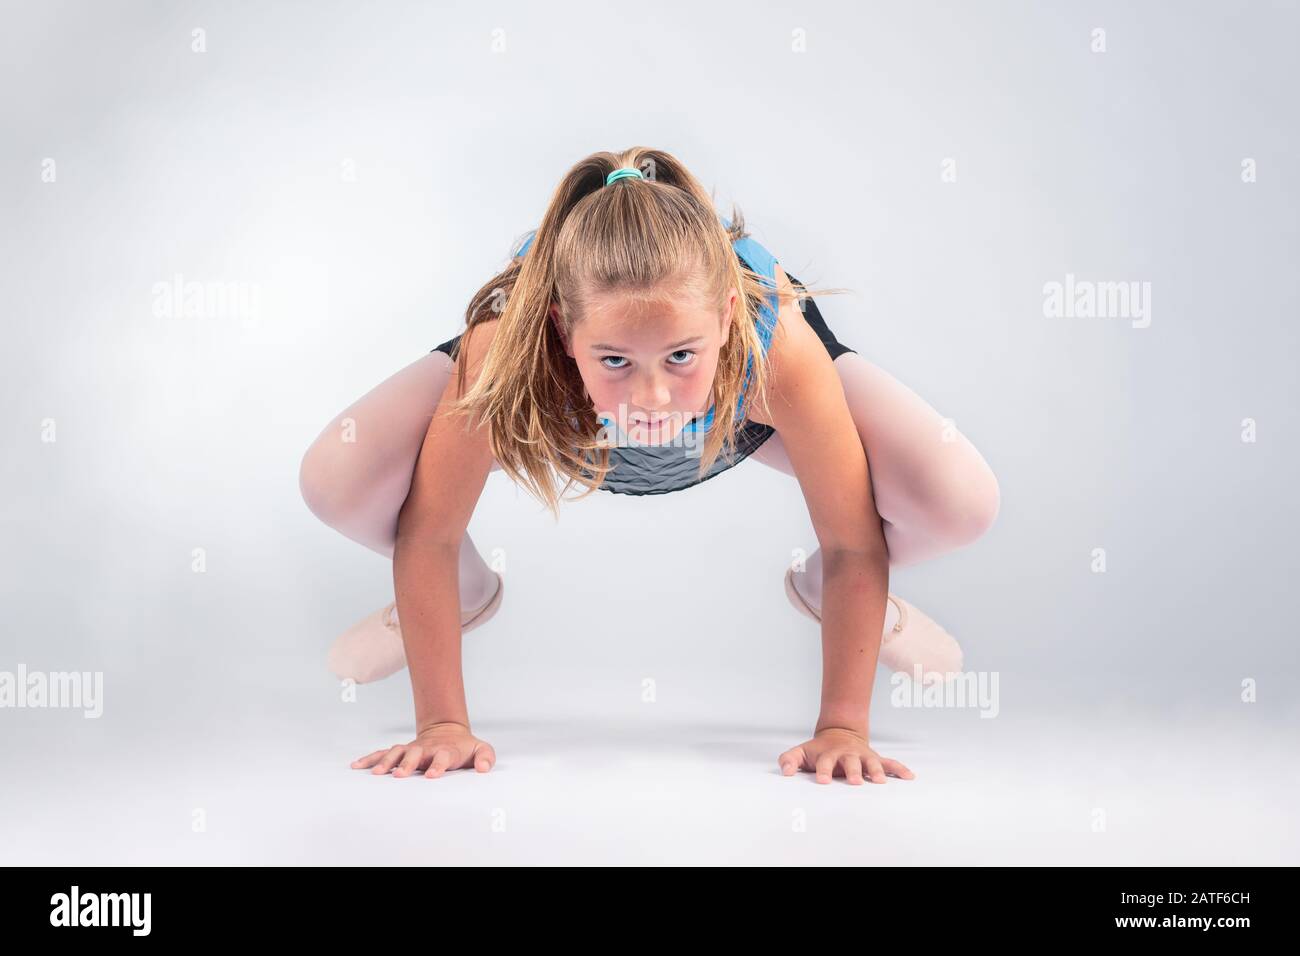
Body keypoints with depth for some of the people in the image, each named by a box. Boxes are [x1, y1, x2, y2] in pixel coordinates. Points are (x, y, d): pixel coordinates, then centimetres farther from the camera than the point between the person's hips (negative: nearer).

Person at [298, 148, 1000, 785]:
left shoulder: (779, 346, -44)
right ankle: (471, 592, 14)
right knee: (334, 481, -23)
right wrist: (442, 724, -26)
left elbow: (855, 545, -29)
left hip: (744, 419, 0)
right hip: (557, 413, 0)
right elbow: (428, 533, -29)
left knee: (962, 504, -21)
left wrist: (842, 727, -26)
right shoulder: (508, 348, -43)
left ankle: (818, 589, 16)